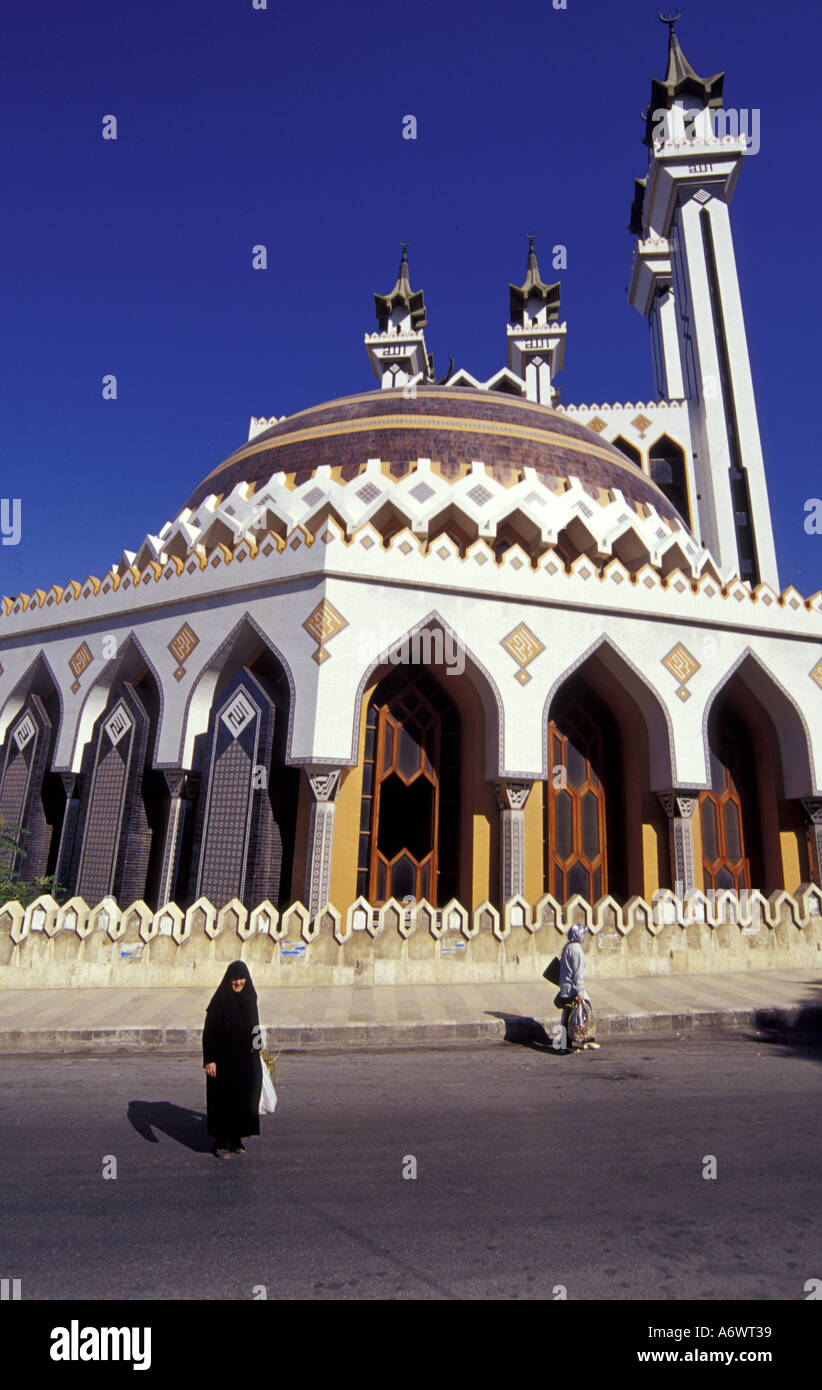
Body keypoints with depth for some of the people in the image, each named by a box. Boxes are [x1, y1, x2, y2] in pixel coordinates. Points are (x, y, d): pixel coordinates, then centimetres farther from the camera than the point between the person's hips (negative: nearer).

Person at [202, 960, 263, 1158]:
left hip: (245, 1059, 5)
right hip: (224, 1059, -5)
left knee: (243, 1098, 11)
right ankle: (220, 1142, 17)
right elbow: (209, 1030, -15)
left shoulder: (249, 997, 4)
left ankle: (236, 1139, 25)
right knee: (223, 1099, 3)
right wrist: (209, 1059, -19)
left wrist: (256, 1049, 17)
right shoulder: (220, 1000, -13)